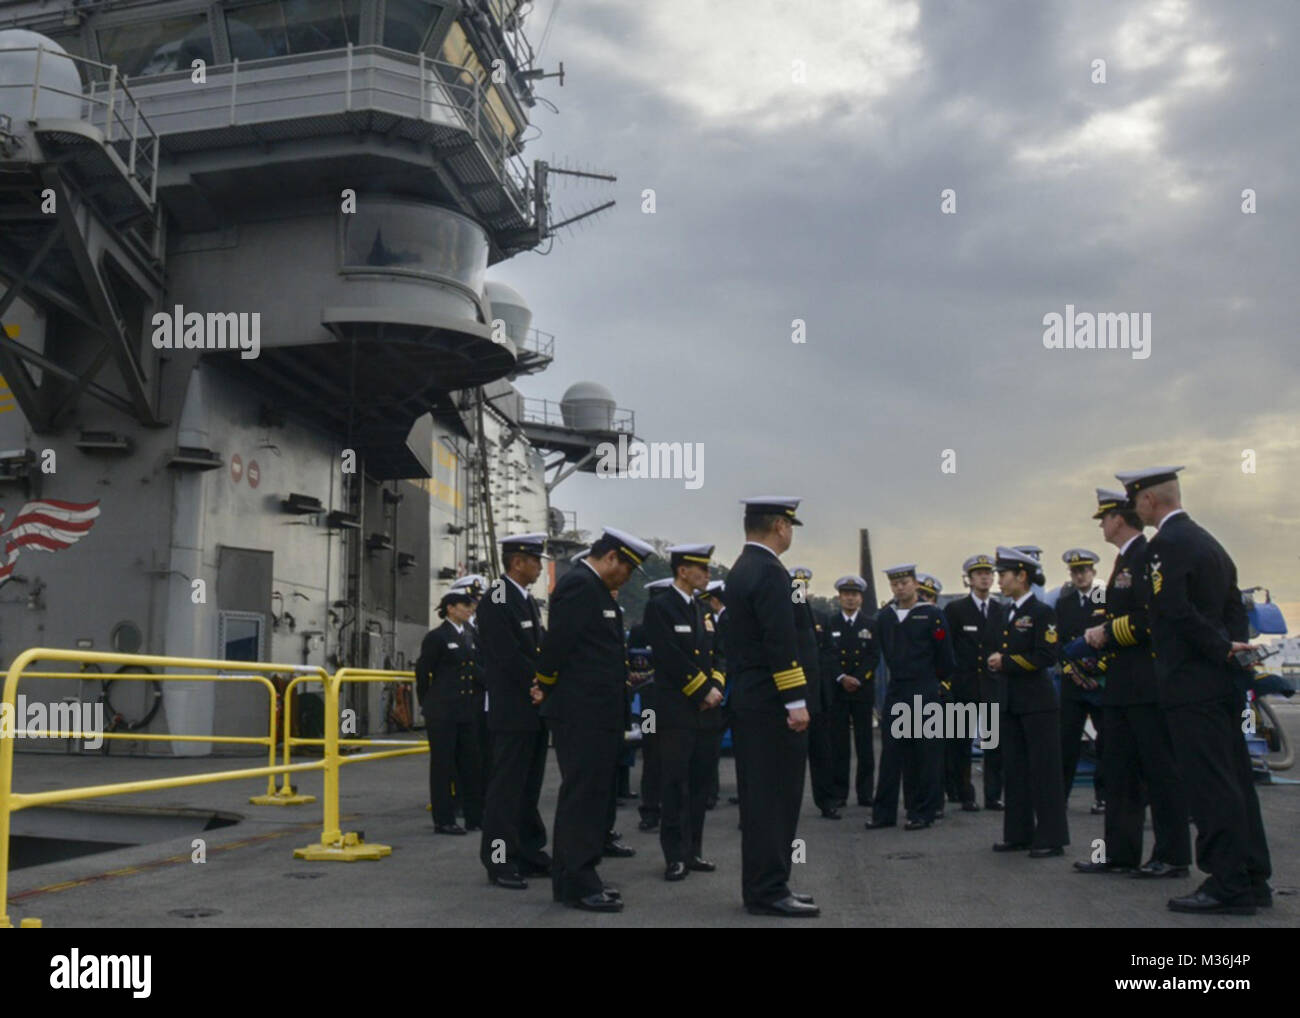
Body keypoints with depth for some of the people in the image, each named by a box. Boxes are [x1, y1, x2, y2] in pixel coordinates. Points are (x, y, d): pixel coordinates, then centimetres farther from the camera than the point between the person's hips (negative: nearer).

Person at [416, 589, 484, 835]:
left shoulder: (470, 637, 13)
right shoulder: (436, 637, -7)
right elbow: (423, 672, -3)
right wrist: (428, 704, 6)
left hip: (469, 711, 6)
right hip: (443, 711, -6)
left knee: (471, 762, 8)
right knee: (443, 763, 0)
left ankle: (475, 817, 16)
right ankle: (444, 820, 6)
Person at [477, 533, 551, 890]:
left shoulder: (529, 601, 15)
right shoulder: (495, 603, -13)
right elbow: (511, 658, -19)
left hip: (535, 710, 9)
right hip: (513, 712, -9)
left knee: (529, 789, 13)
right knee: (506, 789, -3)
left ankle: (529, 855, 20)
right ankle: (499, 862, 4)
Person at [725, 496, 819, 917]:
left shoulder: (739, 570, 15)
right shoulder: (770, 573, -16)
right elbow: (781, 642, -22)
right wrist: (796, 701, -20)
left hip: (747, 700, 10)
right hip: (771, 704, -10)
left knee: (759, 797, 13)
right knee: (776, 797, -5)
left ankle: (760, 887, 19)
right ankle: (769, 890, -1)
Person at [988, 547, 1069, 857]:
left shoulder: (1042, 613, -9)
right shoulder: (1008, 613, 16)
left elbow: (1046, 657, -17)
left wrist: (1007, 662, -16)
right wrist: (996, 660, 2)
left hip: (1038, 703, -8)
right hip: (1010, 703, 8)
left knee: (1044, 770, -3)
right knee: (1015, 770, 11)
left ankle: (1051, 838, 2)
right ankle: (1018, 834, 19)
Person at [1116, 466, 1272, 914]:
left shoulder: (1165, 545, -13)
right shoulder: (1208, 541, 17)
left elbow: (1176, 610, -22)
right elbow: (1234, 606, 16)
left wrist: (1222, 651, -13)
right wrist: (1232, 648, 6)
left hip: (1192, 684, -10)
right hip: (1222, 683, 10)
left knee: (1211, 788, -5)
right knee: (1234, 783, 12)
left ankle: (1228, 887, -1)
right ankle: (1253, 880, 19)